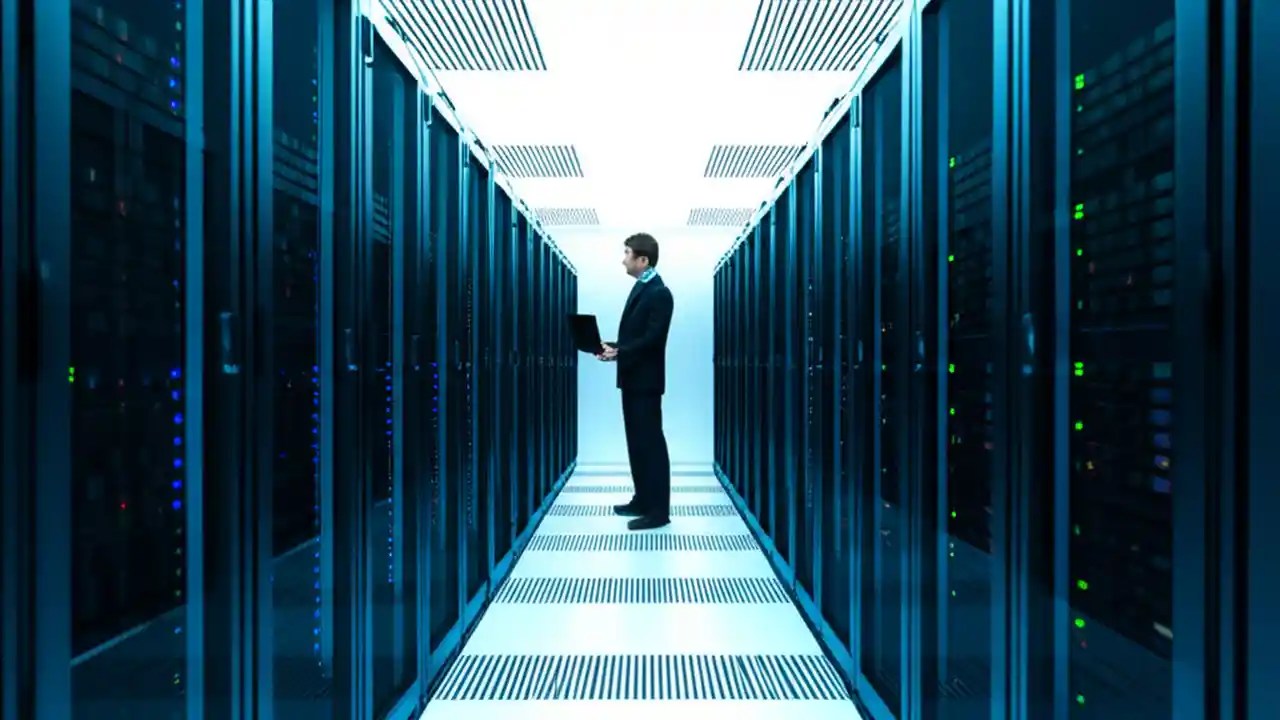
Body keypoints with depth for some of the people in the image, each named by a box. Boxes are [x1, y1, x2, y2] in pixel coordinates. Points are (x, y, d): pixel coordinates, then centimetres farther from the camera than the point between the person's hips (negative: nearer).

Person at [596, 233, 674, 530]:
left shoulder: (659, 293, -15)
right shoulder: (640, 288, 15)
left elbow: (652, 339, -22)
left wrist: (618, 353, -23)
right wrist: (613, 347, 4)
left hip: (645, 380, -10)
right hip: (632, 378, 10)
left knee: (651, 443, -5)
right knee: (636, 441, 14)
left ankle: (658, 510, 1)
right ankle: (643, 500, 24)